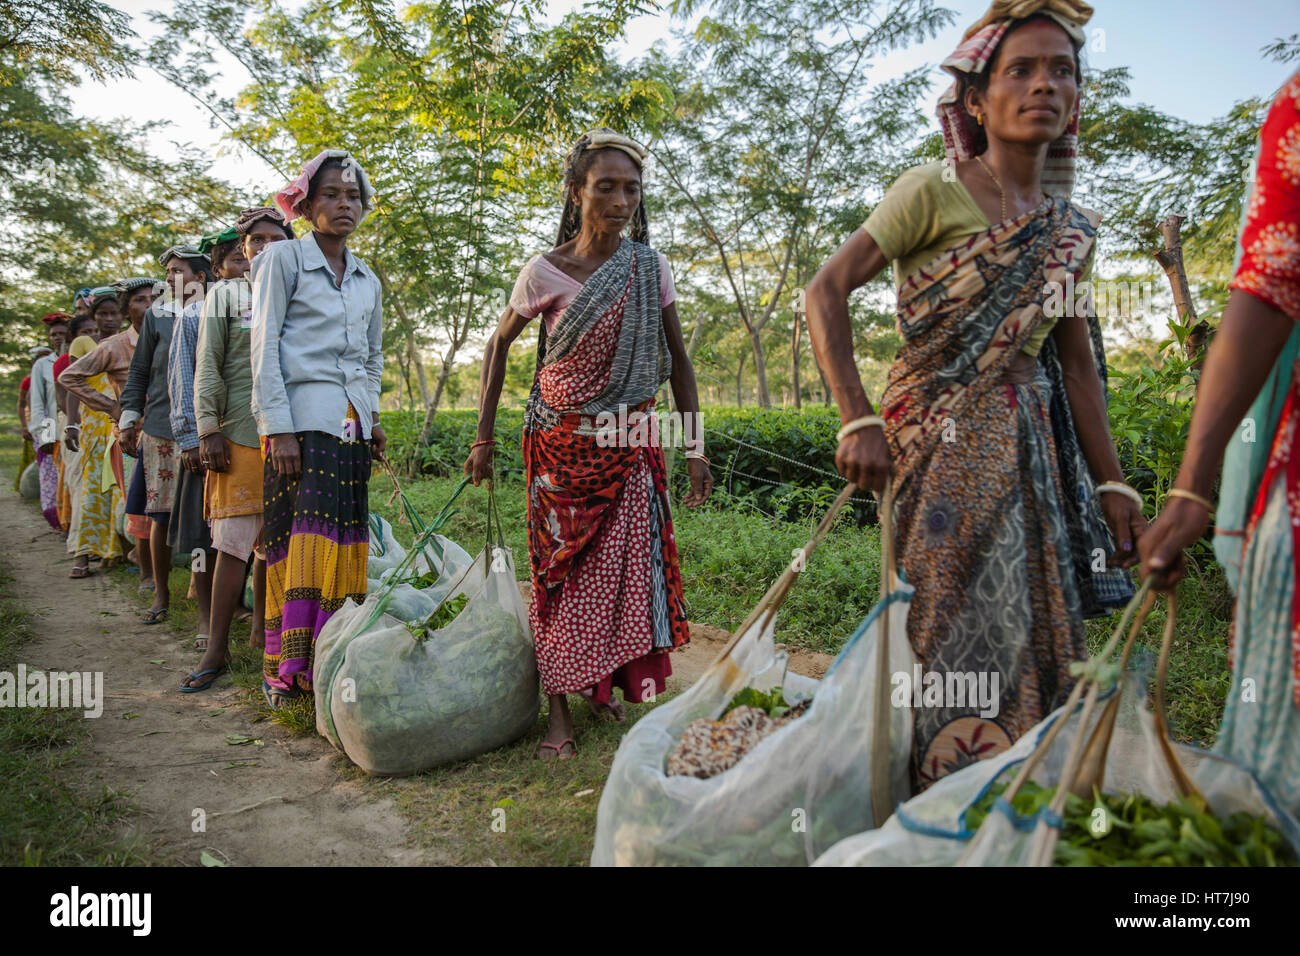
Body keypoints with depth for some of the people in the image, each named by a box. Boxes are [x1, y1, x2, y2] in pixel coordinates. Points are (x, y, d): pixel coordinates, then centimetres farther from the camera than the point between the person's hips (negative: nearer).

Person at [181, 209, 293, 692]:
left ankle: (261, 630, 21)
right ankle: (216, 649, -2)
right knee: (233, 541, -7)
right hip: (240, 433, -3)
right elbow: (208, 367, 2)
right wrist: (209, 430, -7)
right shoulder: (224, 295, 8)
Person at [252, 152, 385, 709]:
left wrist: (373, 418, 15)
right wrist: (278, 428, -13)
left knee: (344, 537, 1)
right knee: (300, 536, -10)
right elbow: (263, 347, -4)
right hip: (301, 418, -5)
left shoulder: (367, 280, 18)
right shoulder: (283, 258, 2)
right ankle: (285, 667, -4)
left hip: (352, 424, 5)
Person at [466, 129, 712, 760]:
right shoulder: (543, 273, -8)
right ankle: (560, 710, 8)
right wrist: (484, 436, 4)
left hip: (629, 445, 2)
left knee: (627, 563, 1)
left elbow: (678, 361, 4)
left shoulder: (650, 268, -1)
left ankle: (607, 685, 20)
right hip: (561, 443, -2)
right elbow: (499, 345, 6)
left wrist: (697, 449, 0)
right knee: (561, 572, 0)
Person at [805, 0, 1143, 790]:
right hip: (939, 439, -6)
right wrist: (859, 421, -20)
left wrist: (1112, 486, 11)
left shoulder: (1073, 229, 11)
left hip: (1030, 441, 6)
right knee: (963, 629, -6)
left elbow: (1077, 363, 14)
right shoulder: (934, 192, -7)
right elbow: (827, 290, -11)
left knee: (1041, 625, 8)